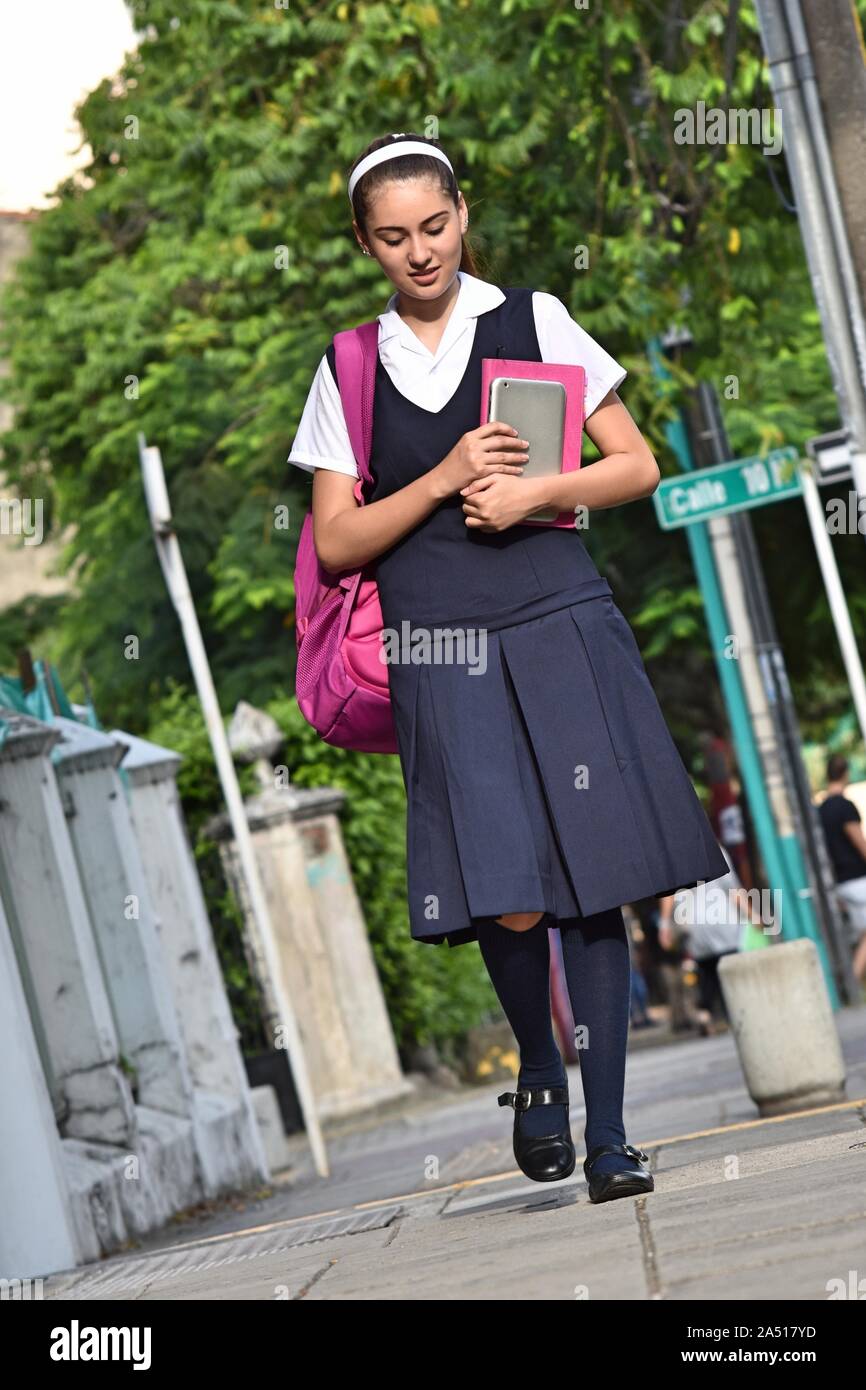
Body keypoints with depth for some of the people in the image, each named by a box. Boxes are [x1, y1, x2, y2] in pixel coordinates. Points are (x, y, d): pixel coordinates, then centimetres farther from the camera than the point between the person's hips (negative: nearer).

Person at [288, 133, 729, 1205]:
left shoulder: (533, 321, 9)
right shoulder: (349, 369, 10)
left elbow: (639, 468, 8)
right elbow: (336, 544, 6)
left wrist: (534, 492, -8)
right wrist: (446, 479, -6)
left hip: (563, 631, 0)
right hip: (442, 654, 0)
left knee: (592, 887, -4)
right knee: (508, 907, -11)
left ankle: (607, 1136, 5)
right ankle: (540, 1073, 19)